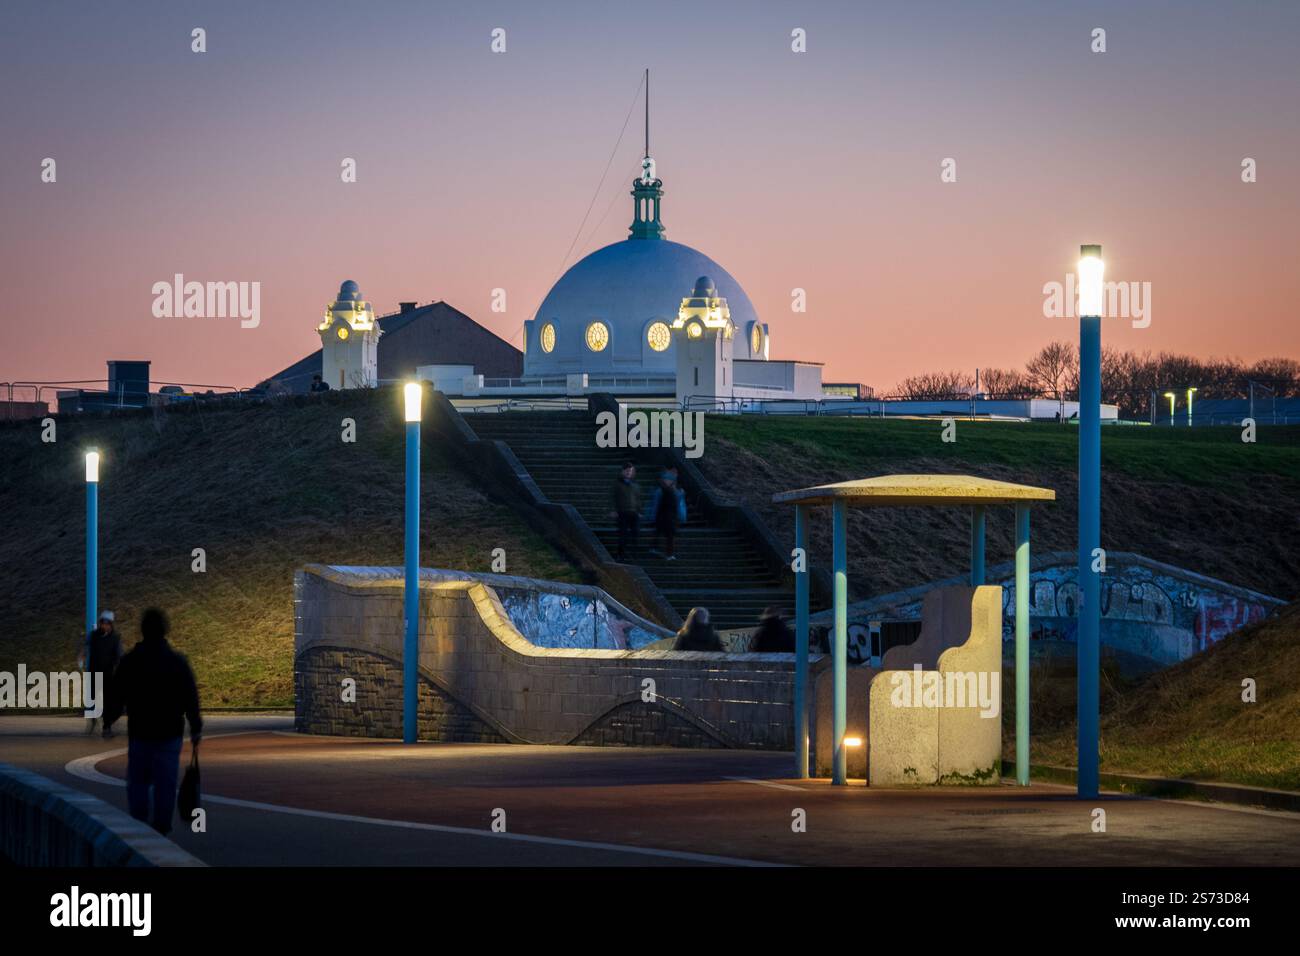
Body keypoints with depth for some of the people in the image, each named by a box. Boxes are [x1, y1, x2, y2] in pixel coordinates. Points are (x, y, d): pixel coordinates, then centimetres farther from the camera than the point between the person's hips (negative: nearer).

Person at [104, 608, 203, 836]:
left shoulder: (129, 661, -4)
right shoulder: (178, 662, -4)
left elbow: (116, 698, 0)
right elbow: (191, 699, -2)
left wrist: (107, 721, 17)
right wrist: (196, 729, 8)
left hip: (139, 732, 0)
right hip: (170, 732, 0)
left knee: (138, 782, 11)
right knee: (165, 783, 4)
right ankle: (161, 827, 3)